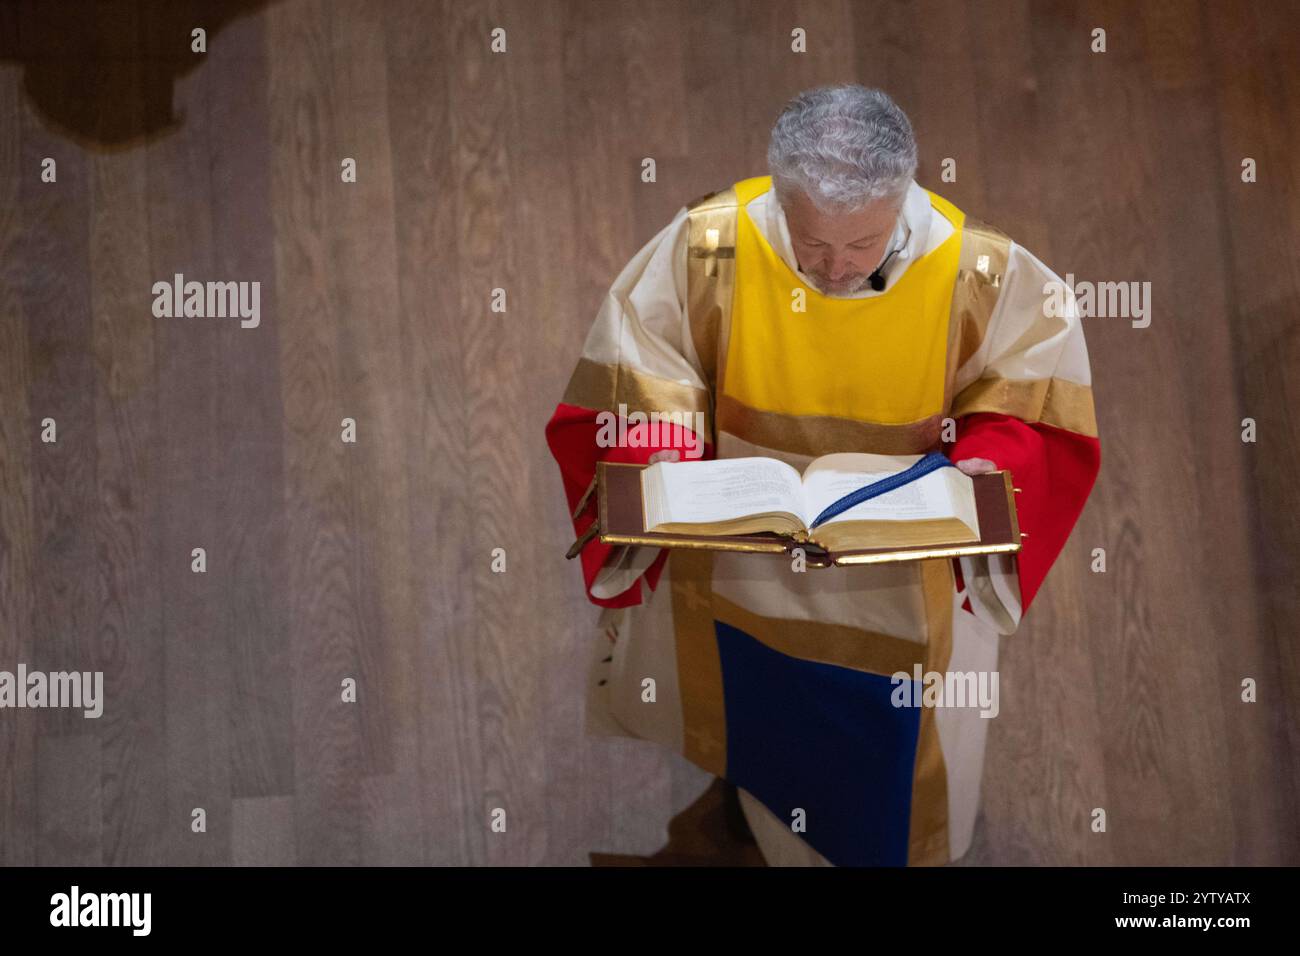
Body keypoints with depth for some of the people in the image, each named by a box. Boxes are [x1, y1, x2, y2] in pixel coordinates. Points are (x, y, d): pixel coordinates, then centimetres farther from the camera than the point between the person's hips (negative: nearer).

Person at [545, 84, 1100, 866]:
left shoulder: (981, 272, -23)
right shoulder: (705, 247, -24)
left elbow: (1034, 387, -6)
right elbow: (634, 379, -13)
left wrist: (989, 462, -26)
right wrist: (658, 459, -31)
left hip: (906, 580, 1)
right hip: (736, 558, 0)